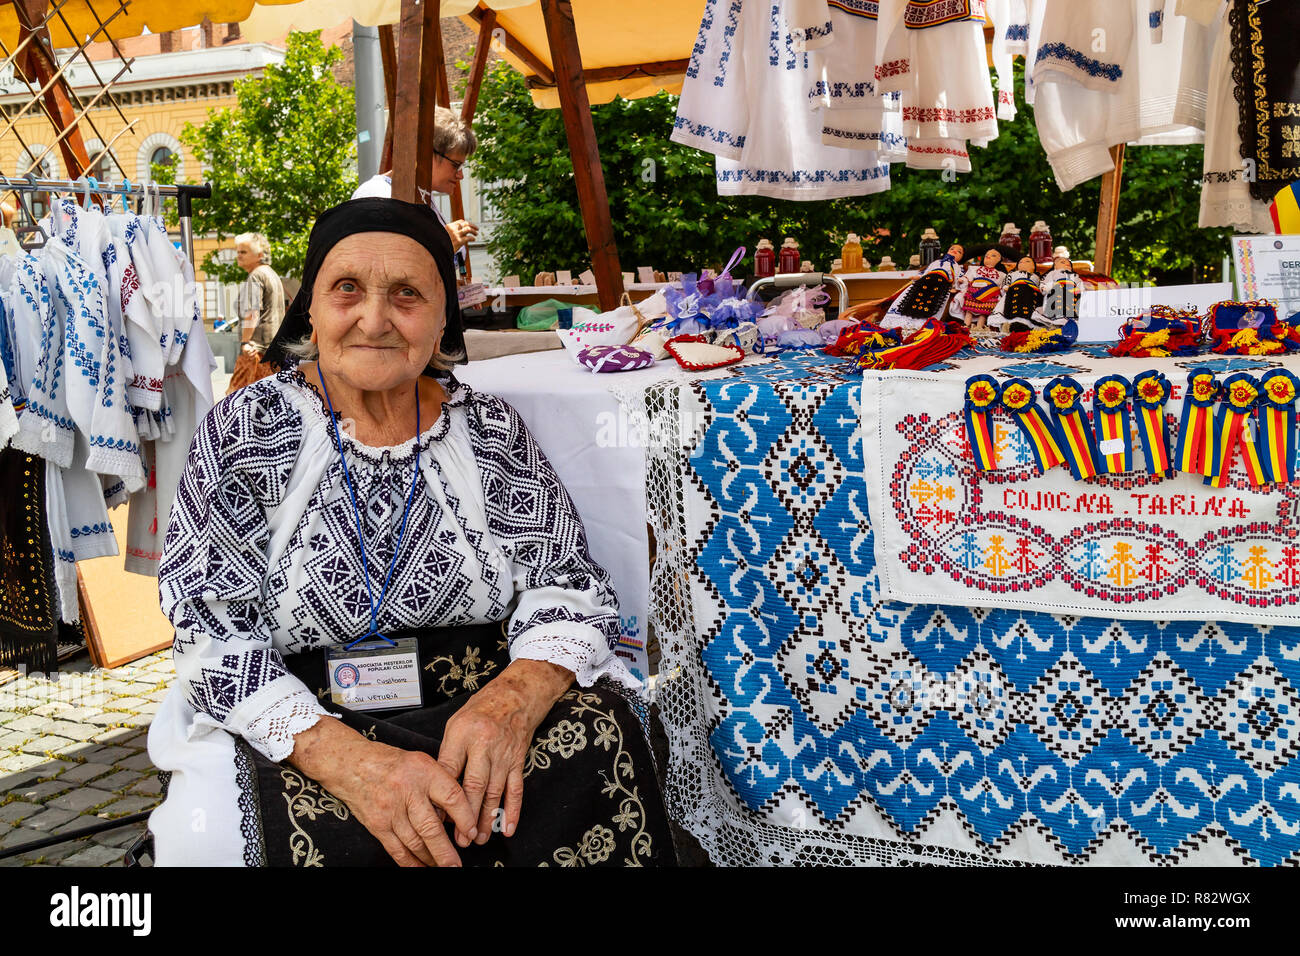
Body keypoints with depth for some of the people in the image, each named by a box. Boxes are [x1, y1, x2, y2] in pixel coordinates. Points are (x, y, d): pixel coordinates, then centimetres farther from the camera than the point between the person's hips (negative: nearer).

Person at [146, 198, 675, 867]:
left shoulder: (490, 430, 5)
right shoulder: (245, 431, -1)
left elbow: (570, 587, 1)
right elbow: (213, 636, -8)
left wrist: (517, 694, -24)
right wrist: (345, 756, -27)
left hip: (479, 706, 2)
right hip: (297, 730, -1)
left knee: (597, 733, -28)